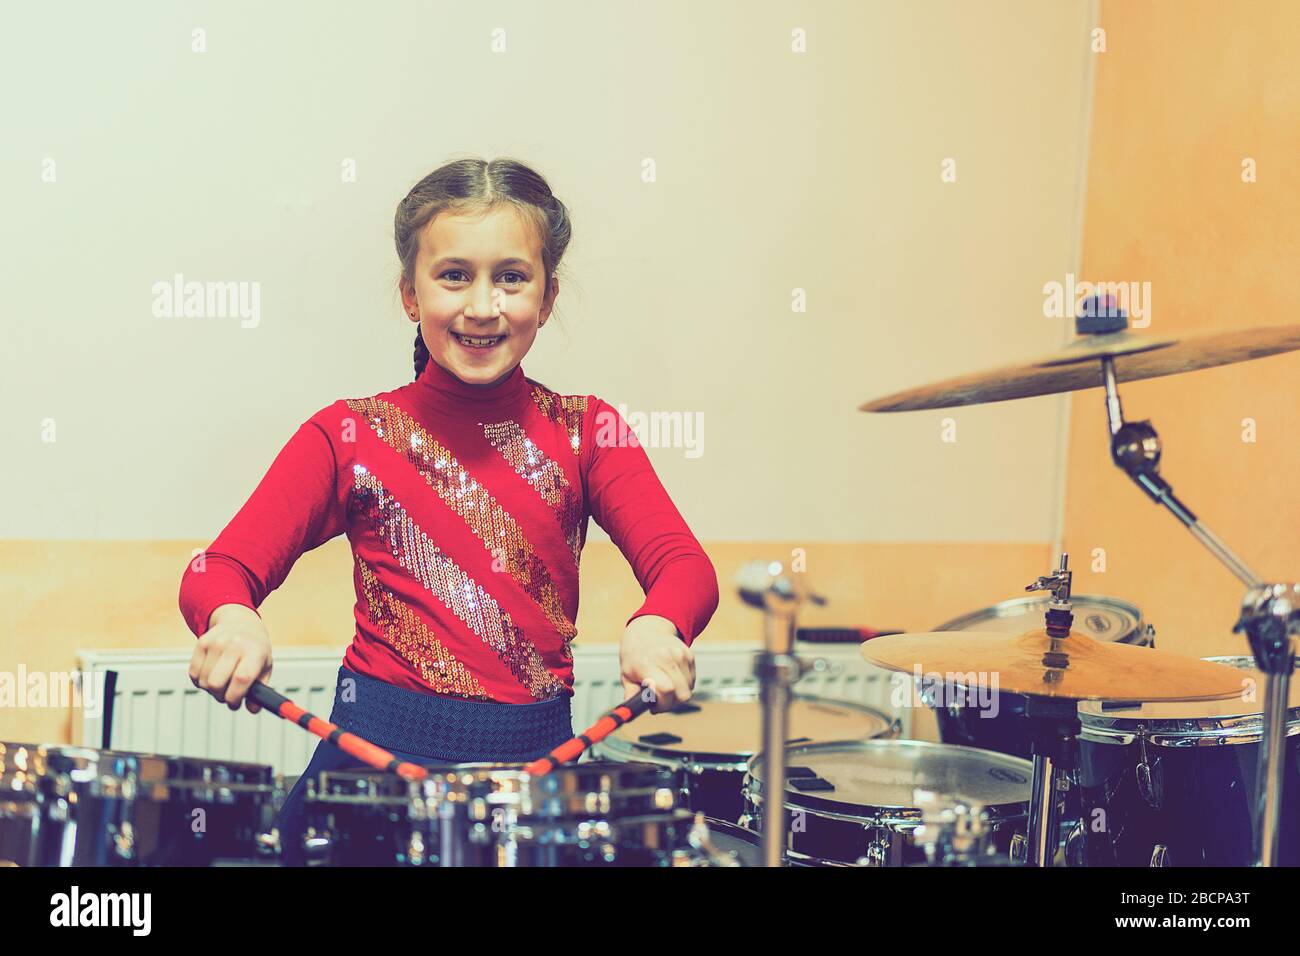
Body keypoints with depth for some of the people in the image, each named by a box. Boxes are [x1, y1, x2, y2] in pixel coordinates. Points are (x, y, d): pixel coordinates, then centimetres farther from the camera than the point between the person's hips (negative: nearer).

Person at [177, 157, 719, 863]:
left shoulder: (584, 431, 5)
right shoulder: (351, 435, 3)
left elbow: (684, 565, -9)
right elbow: (216, 570, -5)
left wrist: (656, 625, -32)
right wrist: (231, 617, -29)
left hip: (538, 756, 1)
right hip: (375, 749, -1)